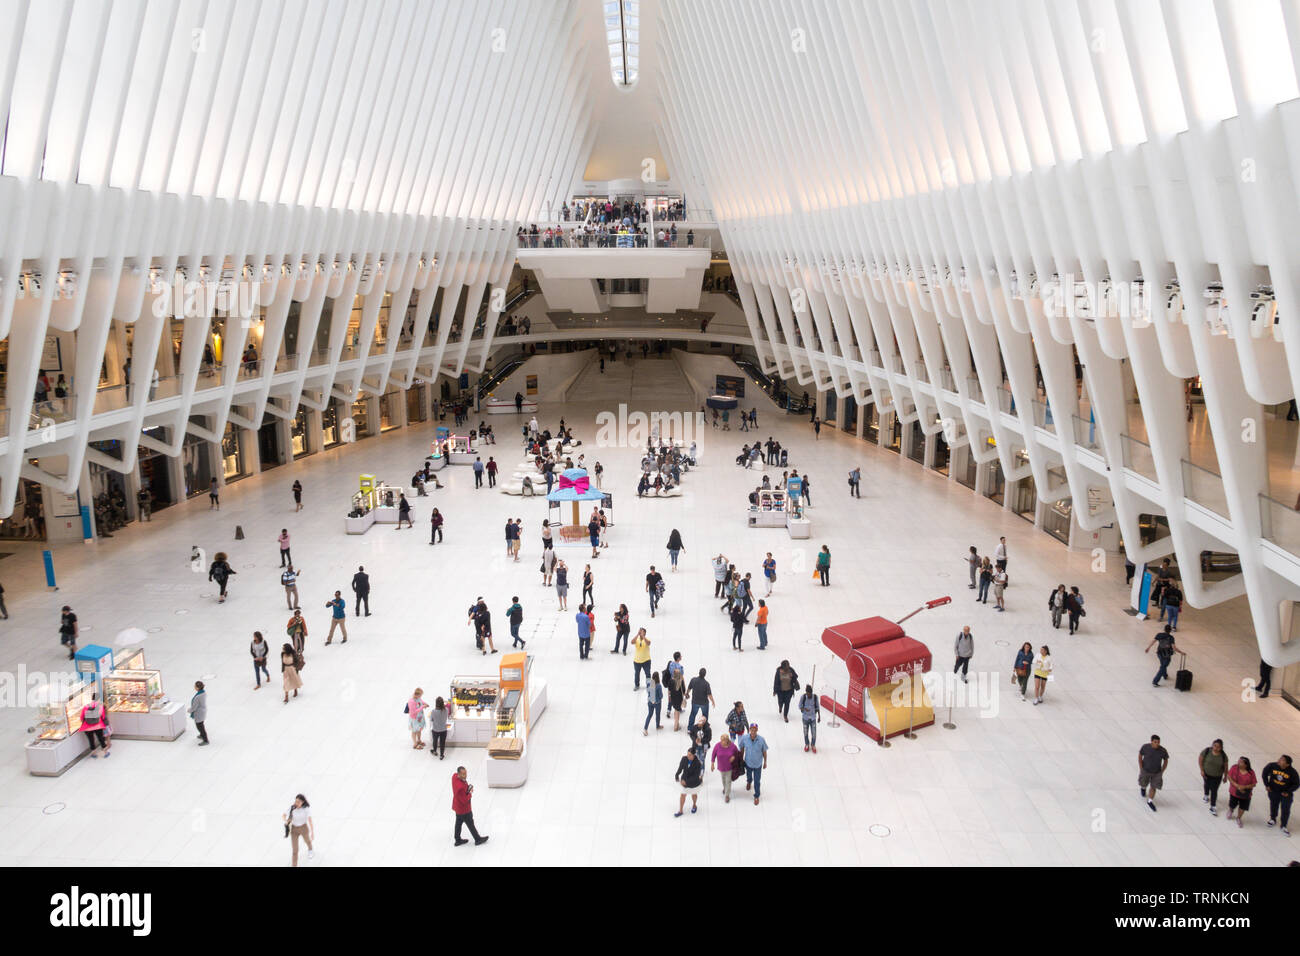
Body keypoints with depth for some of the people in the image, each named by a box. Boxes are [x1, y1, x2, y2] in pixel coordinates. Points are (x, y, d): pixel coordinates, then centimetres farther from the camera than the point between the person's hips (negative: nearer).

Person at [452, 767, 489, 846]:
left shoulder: (454, 776, -16)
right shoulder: (460, 787, -41)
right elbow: (465, 800, -30)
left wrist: (468, 786, -8)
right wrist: (470, 793, -15)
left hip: (457, 806, 8)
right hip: (464, 809, -8)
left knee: (459, 822, 25)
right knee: (470, 824, 14)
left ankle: (458, 840, 42)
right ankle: (478, 840, 34)